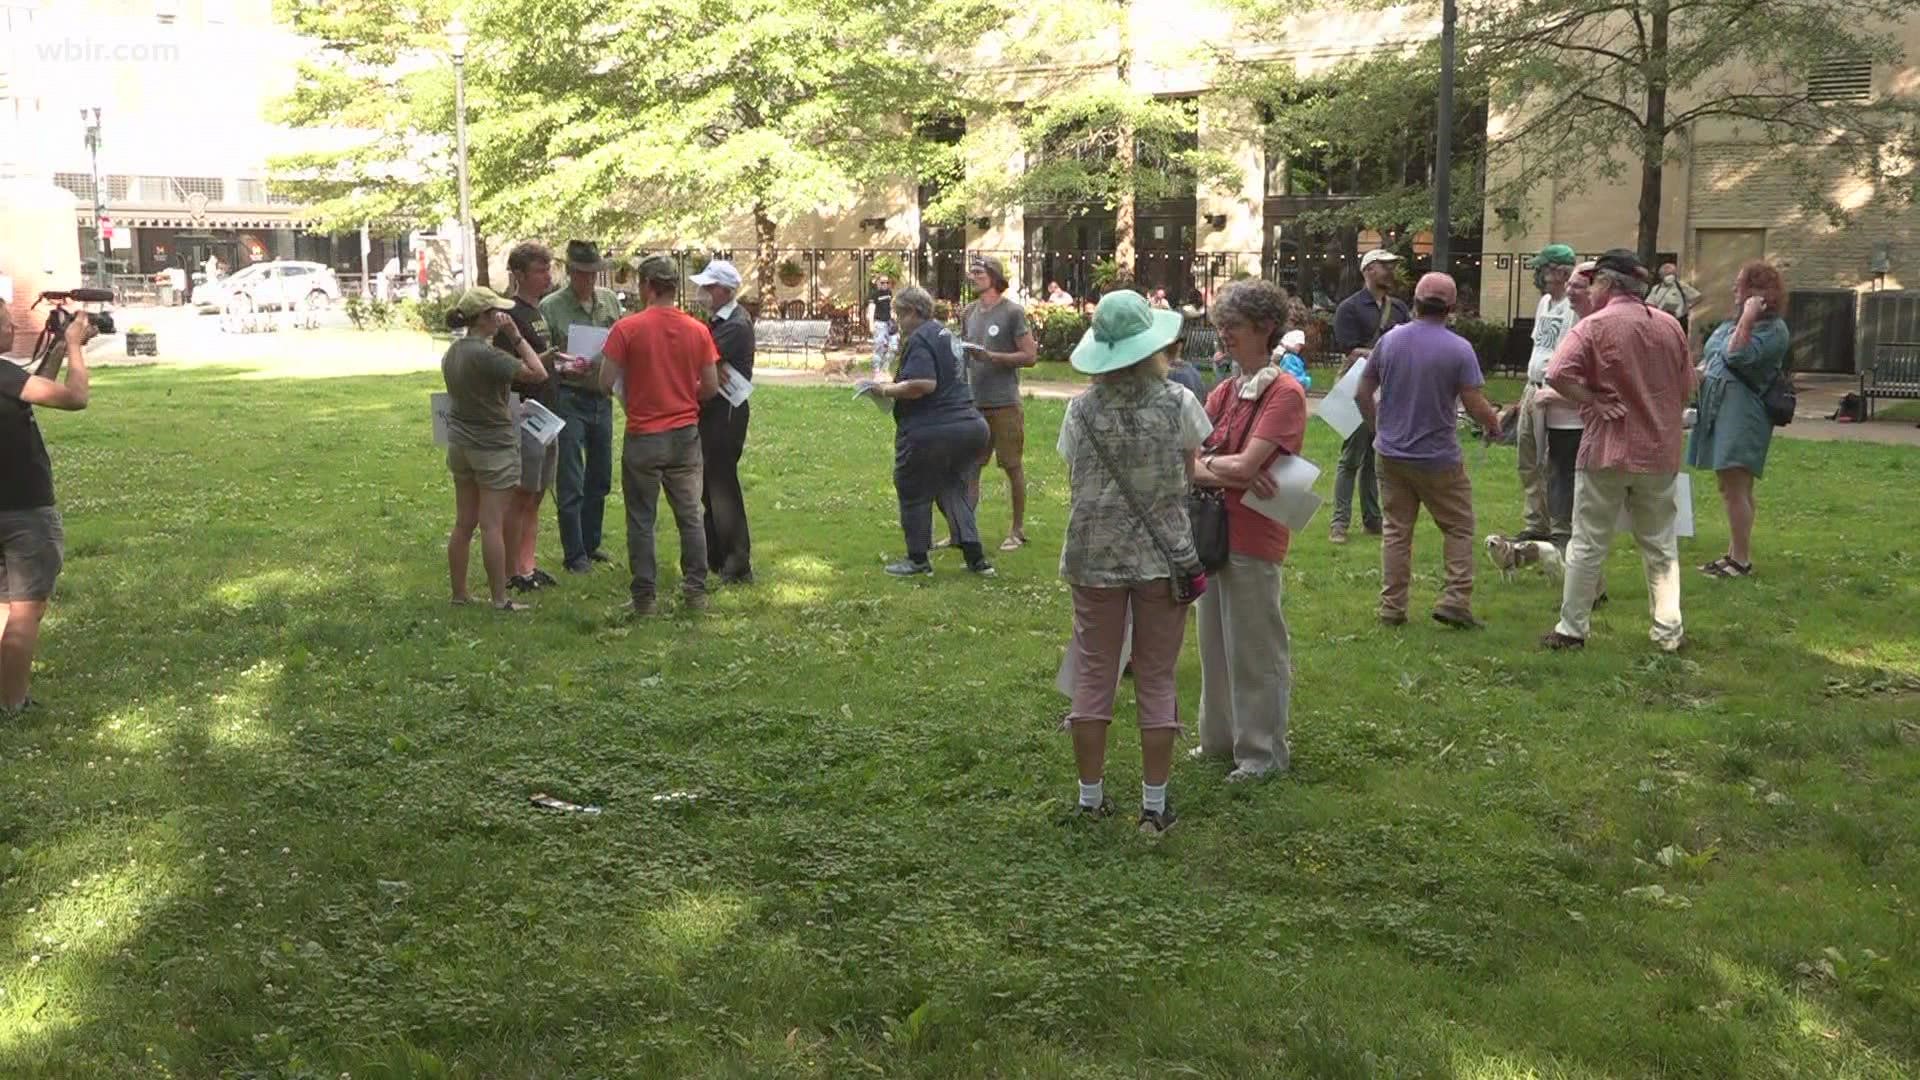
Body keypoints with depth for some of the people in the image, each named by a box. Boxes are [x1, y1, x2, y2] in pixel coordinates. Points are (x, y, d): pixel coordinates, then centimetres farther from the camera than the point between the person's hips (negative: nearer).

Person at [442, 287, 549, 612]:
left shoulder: (452, 352, 5)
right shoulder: (486, 355, -22)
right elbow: (538, 373, -22)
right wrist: (516, 336, -16)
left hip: (459, 445, 8)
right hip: (493, 447, -8)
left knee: (464, 524, 14)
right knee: (493, 525, -3)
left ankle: (459, 594, 21)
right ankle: (500, 600, 2)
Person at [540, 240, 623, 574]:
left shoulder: (610, 301, 7)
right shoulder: (551, 307, -7)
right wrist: (566, 368, -24)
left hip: (602, 397, 5)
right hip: (569, 398, -5)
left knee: (600, 478, 14)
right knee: (571, 484, -2)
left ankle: (591, 544, 28)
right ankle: (574, 554, 6)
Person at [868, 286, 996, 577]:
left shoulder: (920, 339, -14)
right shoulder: (944, 333, 17)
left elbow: (923, 384, -27)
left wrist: (887, 390, -14)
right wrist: (896, 385, 23)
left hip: (929, 431, -9)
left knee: (914, 493, 8)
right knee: (953, 491, 17)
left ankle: (918, 559, 17)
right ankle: (976, 558, 12)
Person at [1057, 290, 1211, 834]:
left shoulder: (1081, 409, -4)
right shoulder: (1178, 405, -8)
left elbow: (1075, 487, 2)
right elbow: (1191, 479, 1)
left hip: (1094, 558, 1)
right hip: (1163, 559, -1)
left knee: (1092, 676, 11)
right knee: (1157, 681, 8)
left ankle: (1091, 796, 20)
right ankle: (1154, 805, 13)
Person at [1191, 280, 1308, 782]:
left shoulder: (1285, 393, -13)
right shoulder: (1223, 391, 9)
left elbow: (1244, 465, -21)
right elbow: (1190, 466, 1)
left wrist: (1208, 462, -4)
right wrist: (1230, 473, -17)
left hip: (1253, 538, -7)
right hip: (1213, 529, 8)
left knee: (1255, 648, 3)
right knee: (1216, 642, 17)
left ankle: (1263, 753, 16)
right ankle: (1220, 737, 32)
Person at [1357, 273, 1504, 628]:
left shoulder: (1389, 340, -1)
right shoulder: (1459, 349, -13)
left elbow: (1363, 392, 6)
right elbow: (1476, 406, -14)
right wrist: (1495, 422, 8)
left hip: (1392, 455, 4)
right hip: (1439, 459, -4)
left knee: (1397, 530, 11)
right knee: (1459, 529, 11)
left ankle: (1392, 607, 13)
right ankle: (1455, 600, 2)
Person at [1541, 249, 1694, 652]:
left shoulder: (1594, 326, -10)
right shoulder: (1671, 326, 5)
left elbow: (1557, 375, -24)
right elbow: (1686, 387, 12)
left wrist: (1593, 402, -13)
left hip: (1607, 451, -4)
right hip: (1660, 452, 4)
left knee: (1588, 544, 5)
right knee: (1661, 546, 13)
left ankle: (1572, 629, 11)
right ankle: (1669, 631, 13)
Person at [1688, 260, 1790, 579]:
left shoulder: (1774, 330, -9)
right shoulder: (1731, 325, 16)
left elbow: (1737, 356, -22)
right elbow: (1710, 360, 25)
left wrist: (1747, 318, -19)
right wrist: (1699, 373, 5)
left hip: (1742, 414, -9)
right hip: (1719, 411, 9)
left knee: (1735, 487, -9)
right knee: (1732, 487, 14)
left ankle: (1742, 559, -3)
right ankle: (1735, 553, 21)